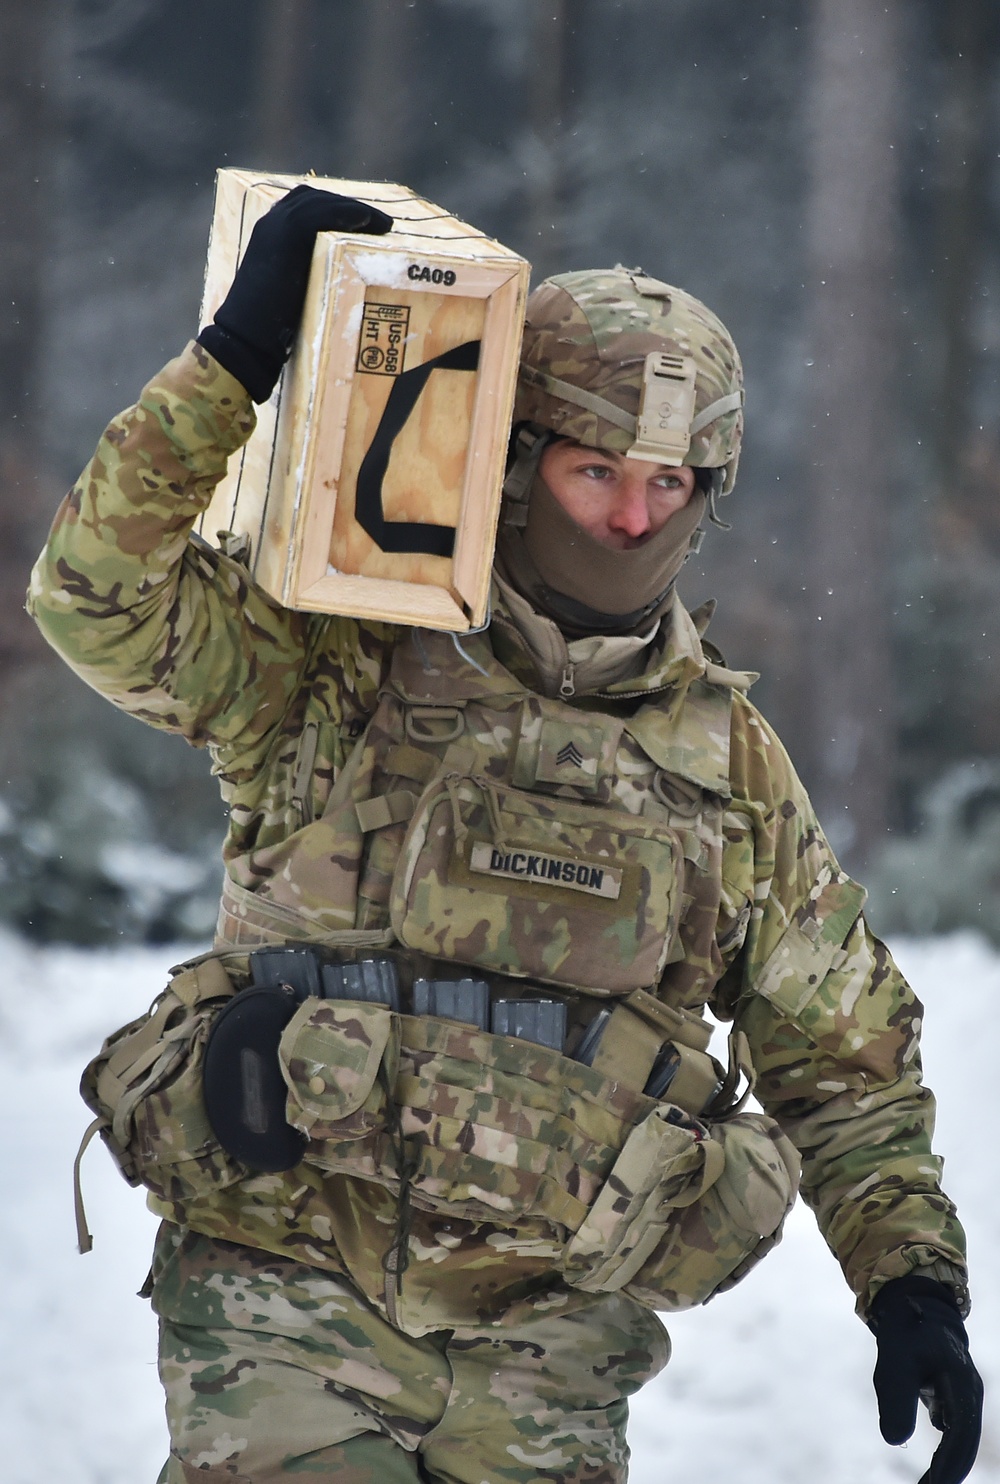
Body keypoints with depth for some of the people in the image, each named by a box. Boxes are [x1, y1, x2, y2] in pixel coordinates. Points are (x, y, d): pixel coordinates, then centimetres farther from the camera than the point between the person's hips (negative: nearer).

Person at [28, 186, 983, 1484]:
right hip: (290, 1304, -3)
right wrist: (242, 353, -14)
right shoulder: (342, 672, 3)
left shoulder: (730, 760, 13)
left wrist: (915, 1287, 8)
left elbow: (845, 1057, 18)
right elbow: (103, 597, -11)